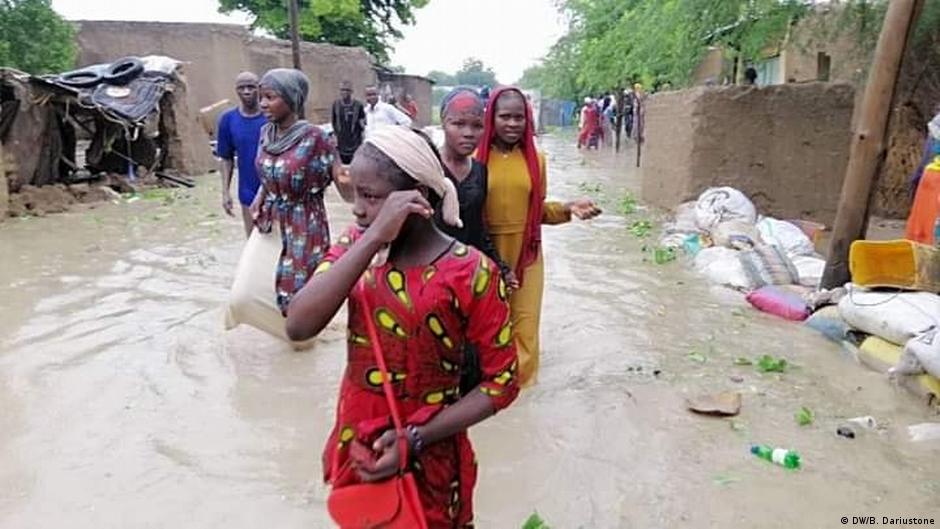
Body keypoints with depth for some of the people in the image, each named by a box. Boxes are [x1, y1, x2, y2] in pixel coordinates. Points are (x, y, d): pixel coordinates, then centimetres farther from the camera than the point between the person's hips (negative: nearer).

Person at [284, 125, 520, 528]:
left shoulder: (471, 273, -20)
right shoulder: (356, 244, -5)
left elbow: (502, 380, -13)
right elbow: (298, 326, -20)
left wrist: (417, 438, -20)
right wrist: (373, 239, -28)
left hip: (427, 461, -4)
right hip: (355, 449, 5)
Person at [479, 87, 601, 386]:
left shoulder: (535, 159, 2)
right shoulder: (476, 158, -7)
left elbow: (539, 209, 10)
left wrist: (568, 208, -6)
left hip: (525, 252, 3)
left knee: (524, 321, 9)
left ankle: (518, 376, 28)